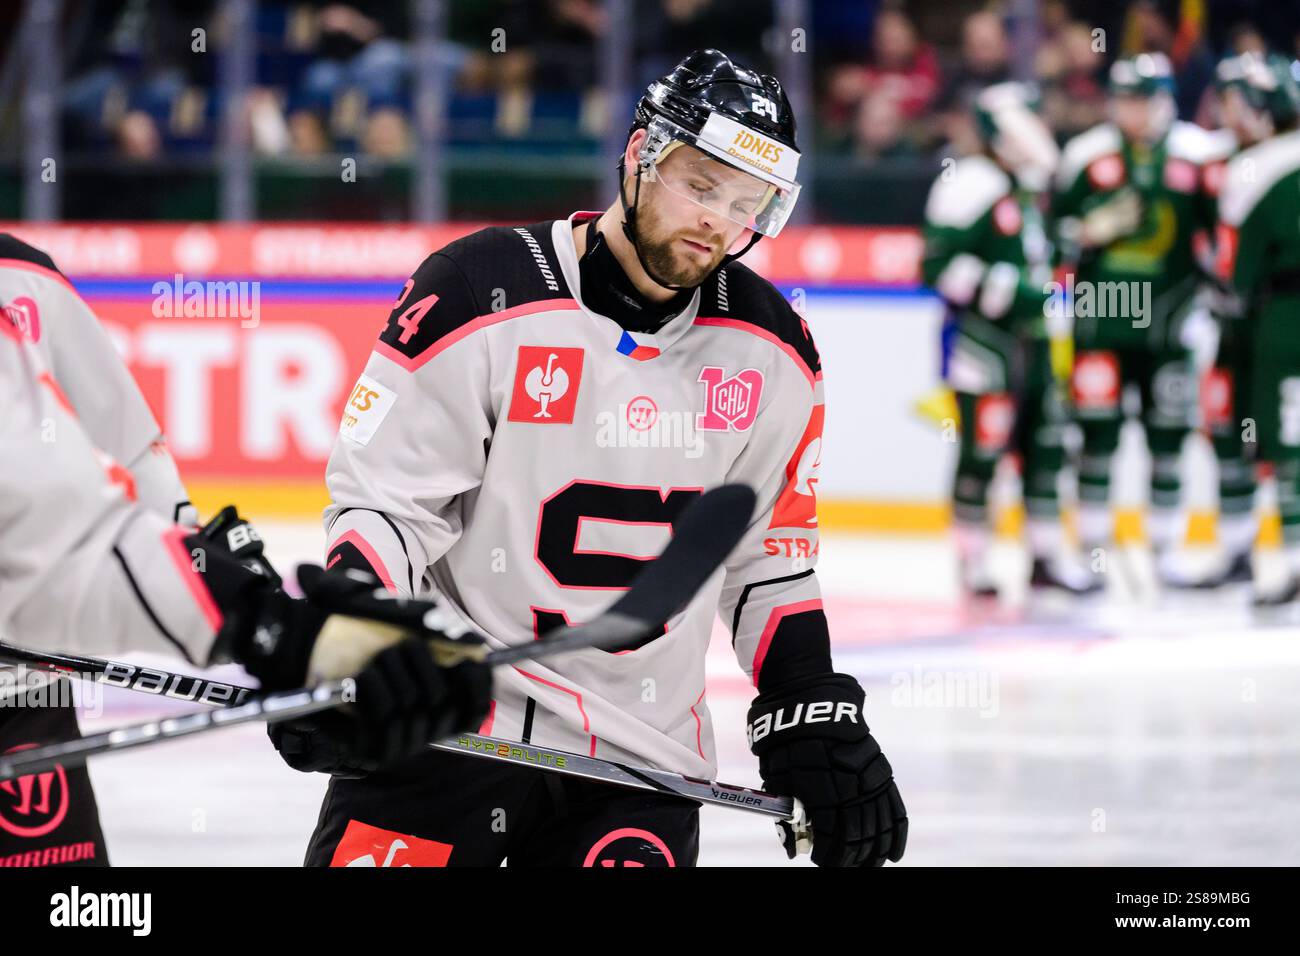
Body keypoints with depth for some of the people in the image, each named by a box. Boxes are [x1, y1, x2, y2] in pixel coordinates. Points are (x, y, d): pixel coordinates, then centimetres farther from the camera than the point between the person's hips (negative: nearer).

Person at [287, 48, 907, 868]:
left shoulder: (768, 351, 4)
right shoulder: (480, 295, -11)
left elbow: (771, 556, 14)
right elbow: (384, 499, -9)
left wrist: (818, 722, 8)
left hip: (638, 759, 3)